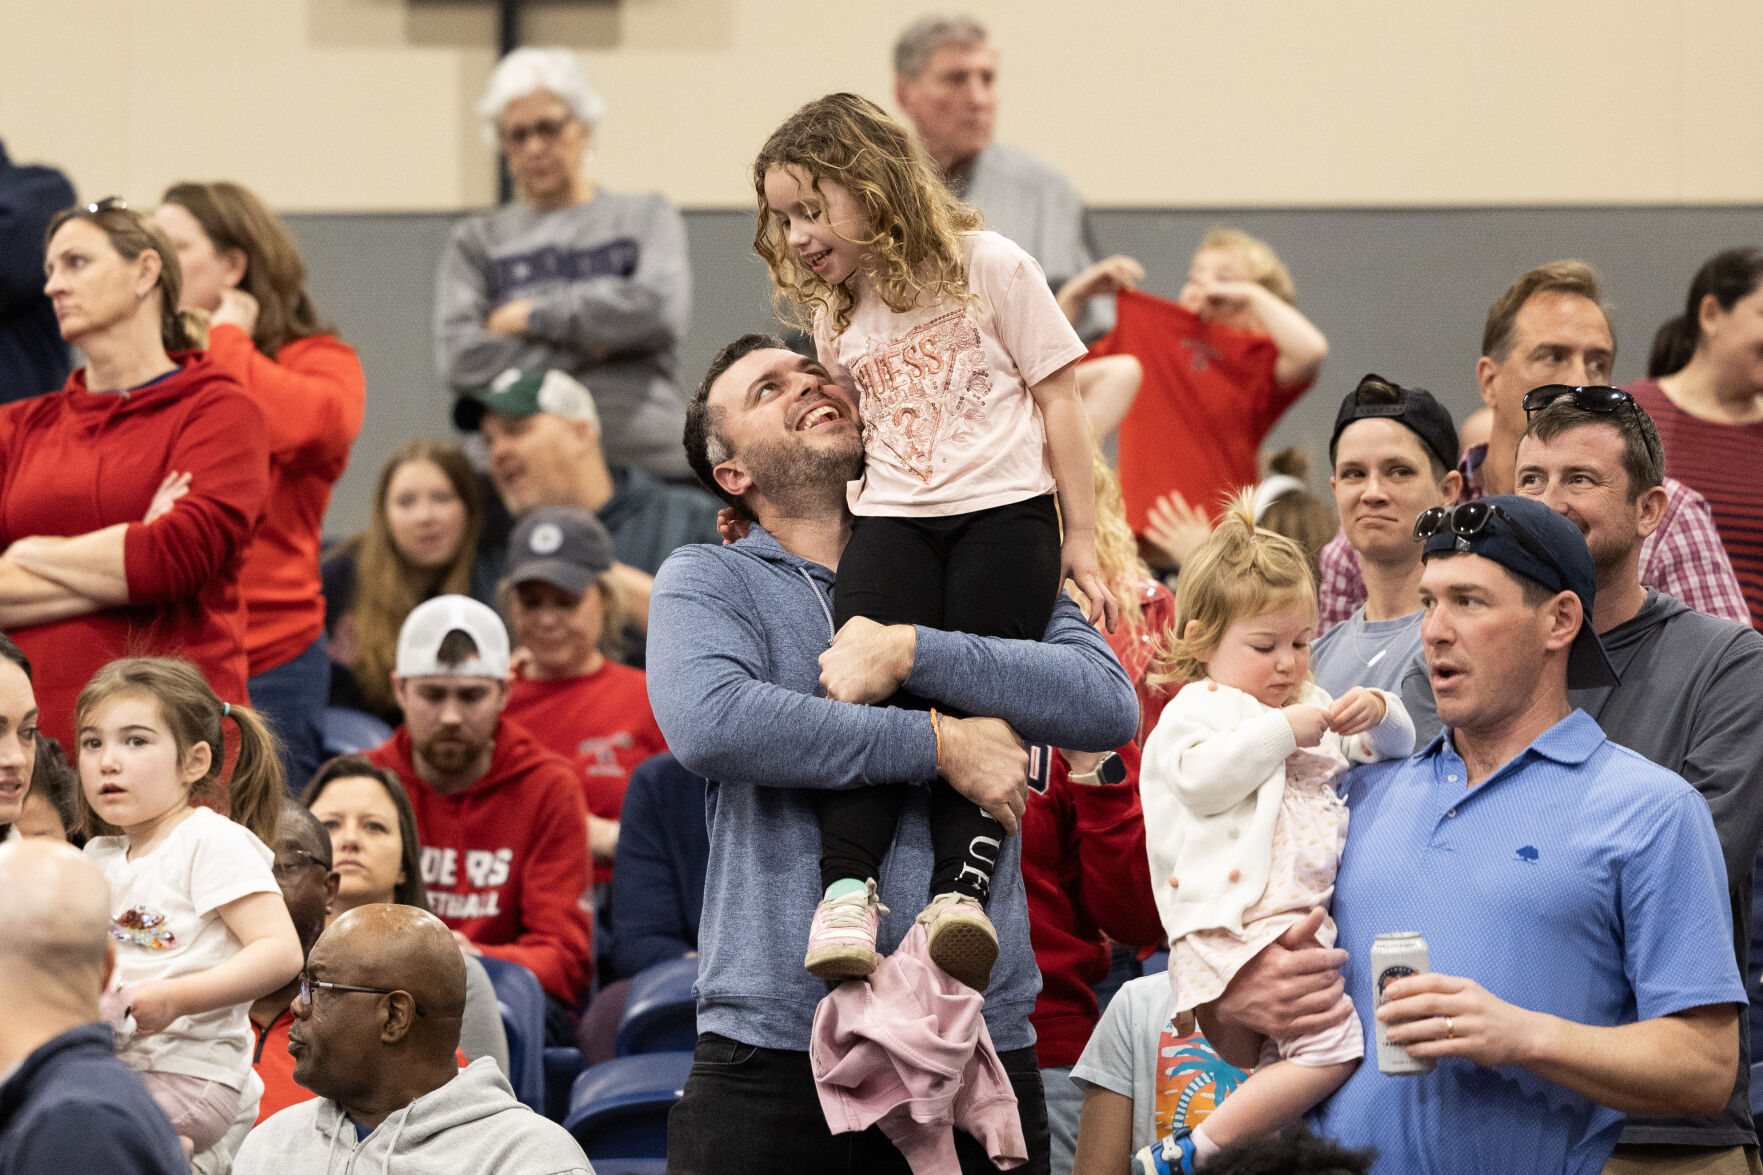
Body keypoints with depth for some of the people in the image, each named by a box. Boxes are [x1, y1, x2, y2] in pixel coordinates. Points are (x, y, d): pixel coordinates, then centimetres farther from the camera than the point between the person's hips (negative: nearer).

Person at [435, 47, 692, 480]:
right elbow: (461, 362, 1)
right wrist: (586, 342, -3)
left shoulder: (646, 217, 14)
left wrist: (533, 316, 2)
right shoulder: (476, 243, 15)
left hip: (646, 459, 0)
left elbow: (662, 311, -5)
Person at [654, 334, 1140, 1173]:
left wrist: (912, 654, -11)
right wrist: (939, 747, -13)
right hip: (774, 1045, -2)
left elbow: (1109, 704, -1)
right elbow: (711, 721, -14)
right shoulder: (705, 581, 7)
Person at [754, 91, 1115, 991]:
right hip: (892, 518, 4)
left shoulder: (989, 267, 0)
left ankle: (961, 889, -24)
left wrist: (1080, 543, 0)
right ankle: (847, 890, -27)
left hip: (1005, 511, -4)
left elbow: (1057, 401, 1)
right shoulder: (836, 314, 15)